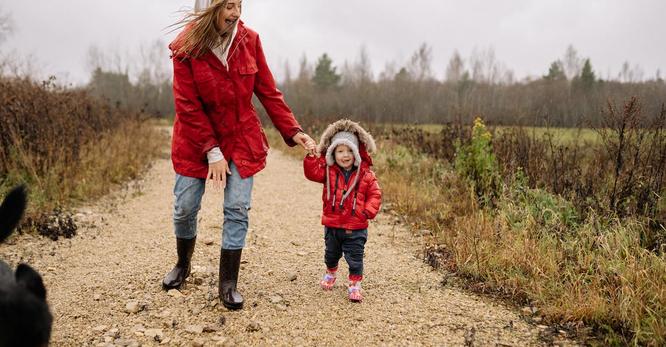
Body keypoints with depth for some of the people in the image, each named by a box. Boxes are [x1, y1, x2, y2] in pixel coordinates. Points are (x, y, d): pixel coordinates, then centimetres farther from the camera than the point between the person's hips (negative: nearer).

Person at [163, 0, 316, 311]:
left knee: (237, 209, -5)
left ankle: (228, 284, 5)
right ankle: (183, 265, 33)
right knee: (185, 207, 5)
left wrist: (292, 131, -11)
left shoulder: (249, 40, -7)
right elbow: (188, 107, -14)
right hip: (196, 137, -1)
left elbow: (268, 92, -2)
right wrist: (211, 152, -17)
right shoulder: (186, 48, -14)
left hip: (241, 138, 1)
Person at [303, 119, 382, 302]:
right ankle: (330, 273, 48)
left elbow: (375, 195, -4)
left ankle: (355, 284, 15)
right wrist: (312, 156, -28)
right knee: (331, 253, 23)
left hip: (355, 228, -2)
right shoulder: (328, 172, -2)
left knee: (355, 258, 1)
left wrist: (368, 212, -16)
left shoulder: (366, 175, -5)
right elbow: (312, 172, -14)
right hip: (332, 225, 3)